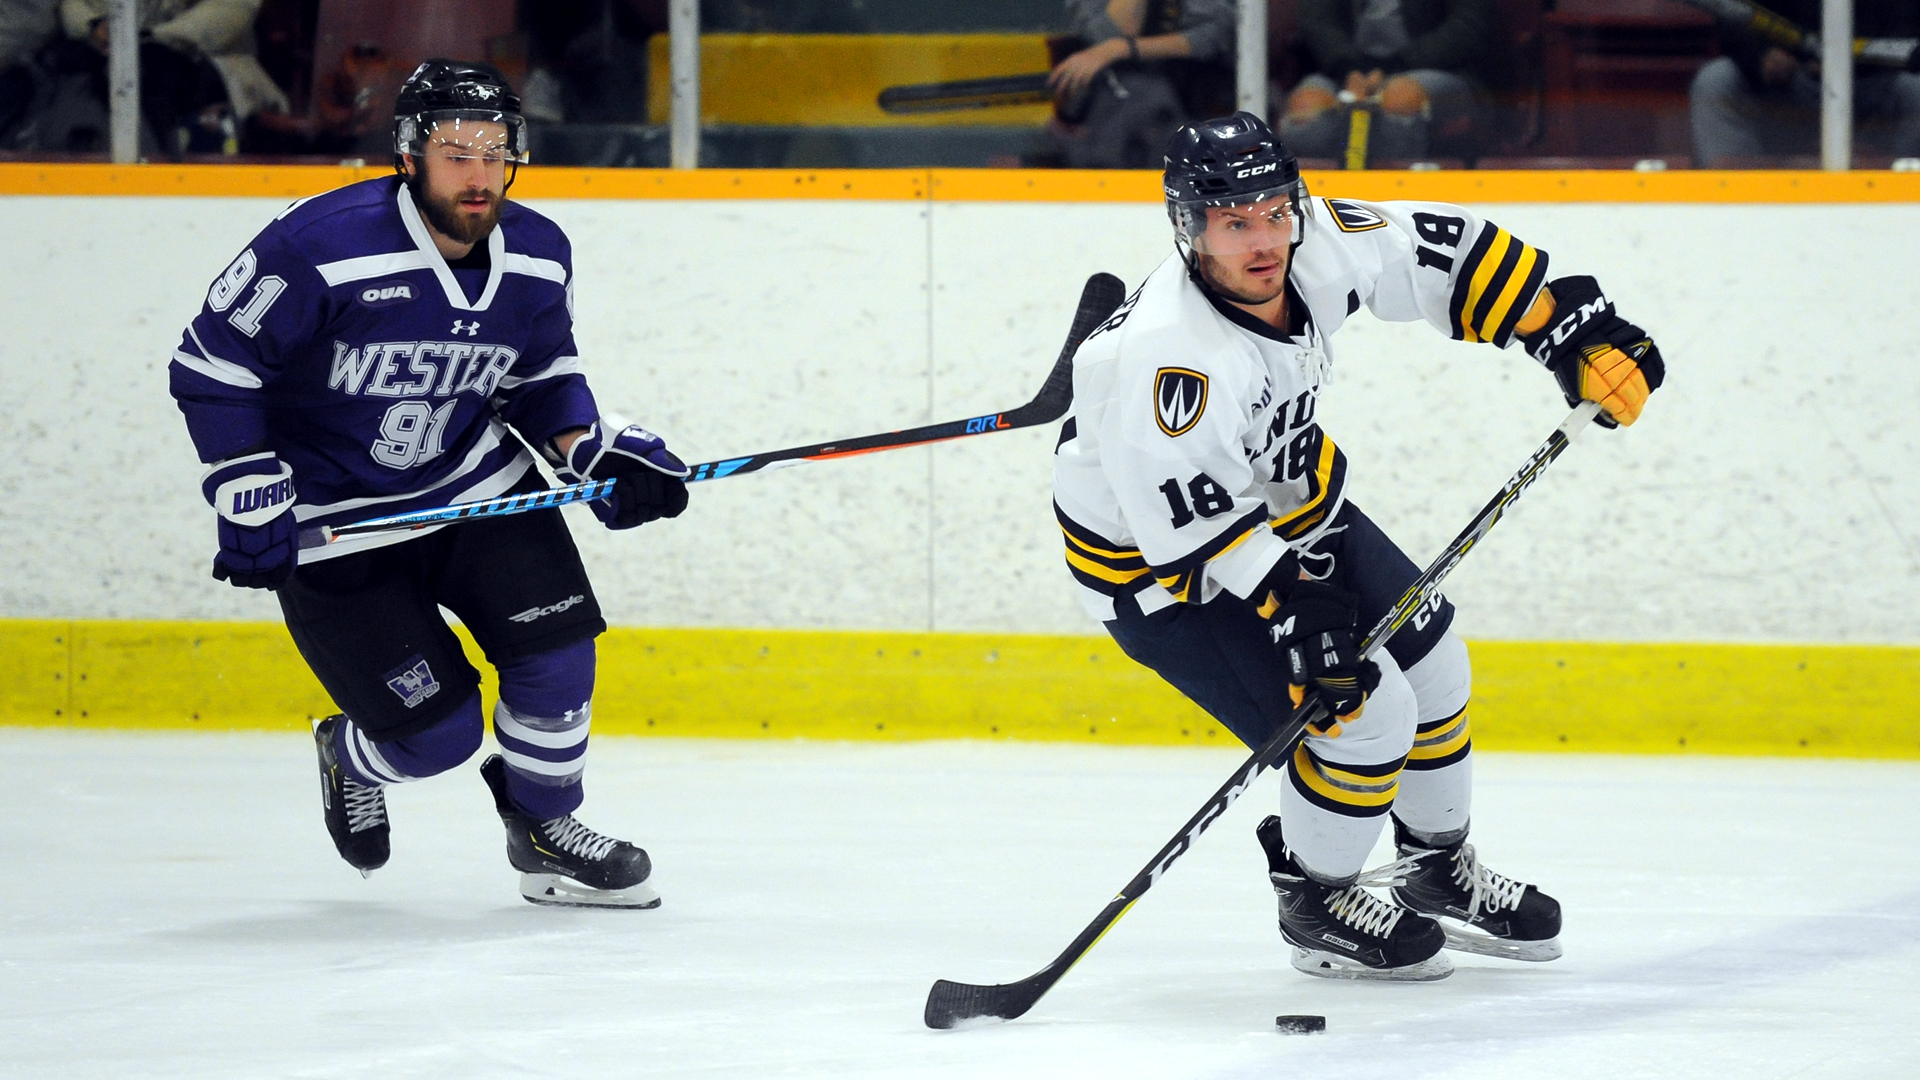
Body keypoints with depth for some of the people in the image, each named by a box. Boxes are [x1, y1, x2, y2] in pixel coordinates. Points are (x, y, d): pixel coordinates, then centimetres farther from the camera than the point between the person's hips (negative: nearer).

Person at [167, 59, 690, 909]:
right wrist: (249, 498, -20)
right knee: (436, 734, -8)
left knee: (554, 647, -12)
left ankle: (544, 827, 15)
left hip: (479, 484, 5)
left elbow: (542, 374, 13)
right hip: (333, 524, -5)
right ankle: (351, 758, 29)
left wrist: (598, 453, -4)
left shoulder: (537, 260, -6)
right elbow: (209, 368, -16)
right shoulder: (321, 249, -24)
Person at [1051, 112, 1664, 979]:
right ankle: (1316, 904, 10)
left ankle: (1440, 870, 37)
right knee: (1365, 710, -14)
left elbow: (1442, 253, -5)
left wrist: (1573, 330, -9)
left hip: (1288, 501, 9)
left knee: (1428, 663, 15)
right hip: (1159, 559, -8)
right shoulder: (1167, 358, -39)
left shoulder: (1318, 247, -18)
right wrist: (1292, 606, -39)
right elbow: (1195, 520, -35)